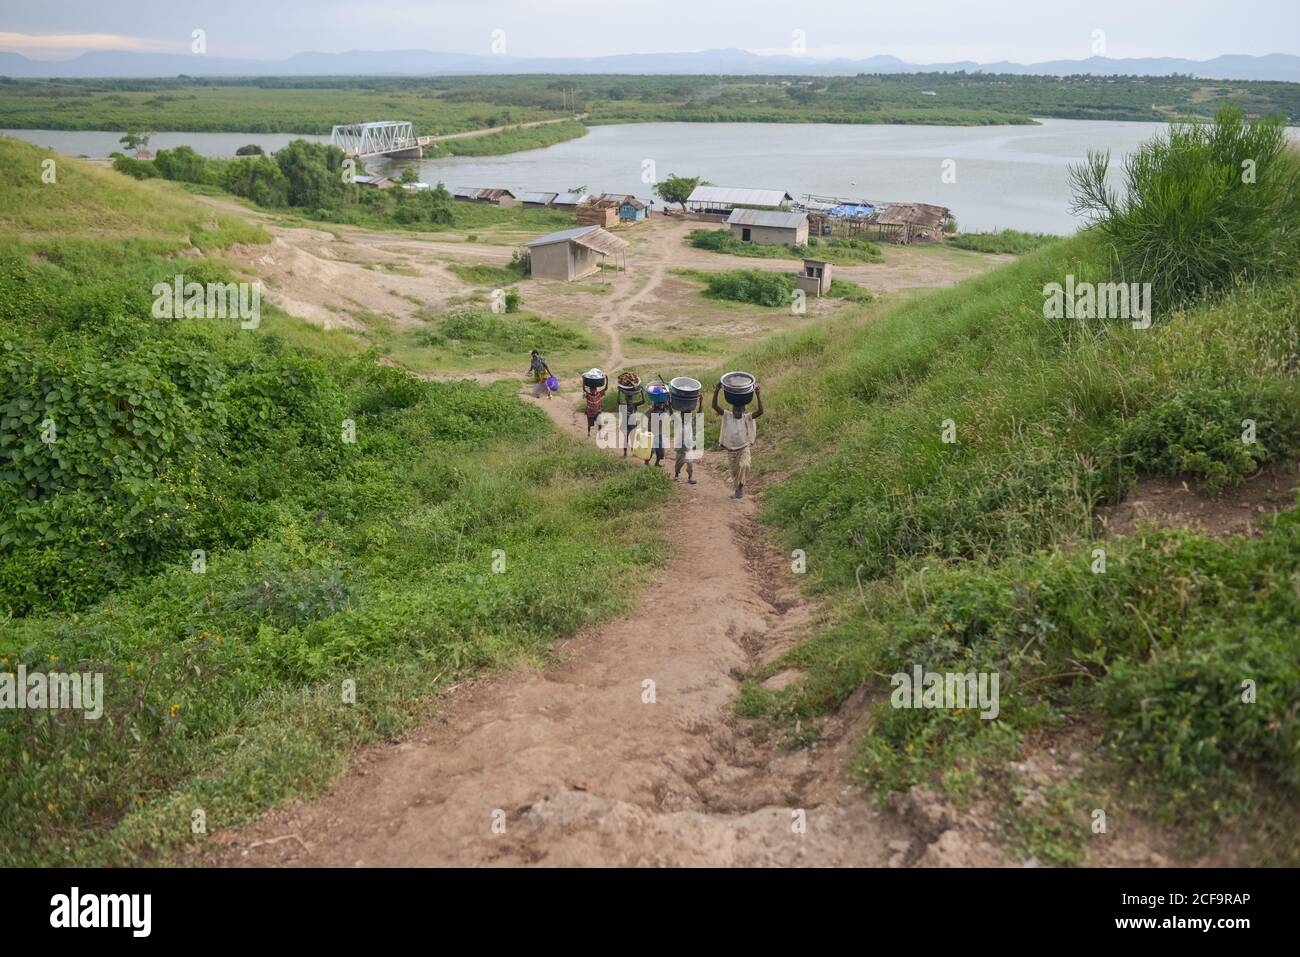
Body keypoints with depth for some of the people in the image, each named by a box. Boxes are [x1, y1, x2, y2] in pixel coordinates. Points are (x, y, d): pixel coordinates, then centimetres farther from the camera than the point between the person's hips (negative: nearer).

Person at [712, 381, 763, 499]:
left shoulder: (747, 417, -10)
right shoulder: (727, 416, -7)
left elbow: (760, 411, -25)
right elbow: (714, 406, -17)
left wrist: (758, 396, -34)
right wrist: (716, 391, -29)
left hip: (744, 448, -2)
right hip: (731, 450, 2)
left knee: (744, 465, -28)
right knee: (734, 471, 14)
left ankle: (741, 486, -8)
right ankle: (739, 488, 40)